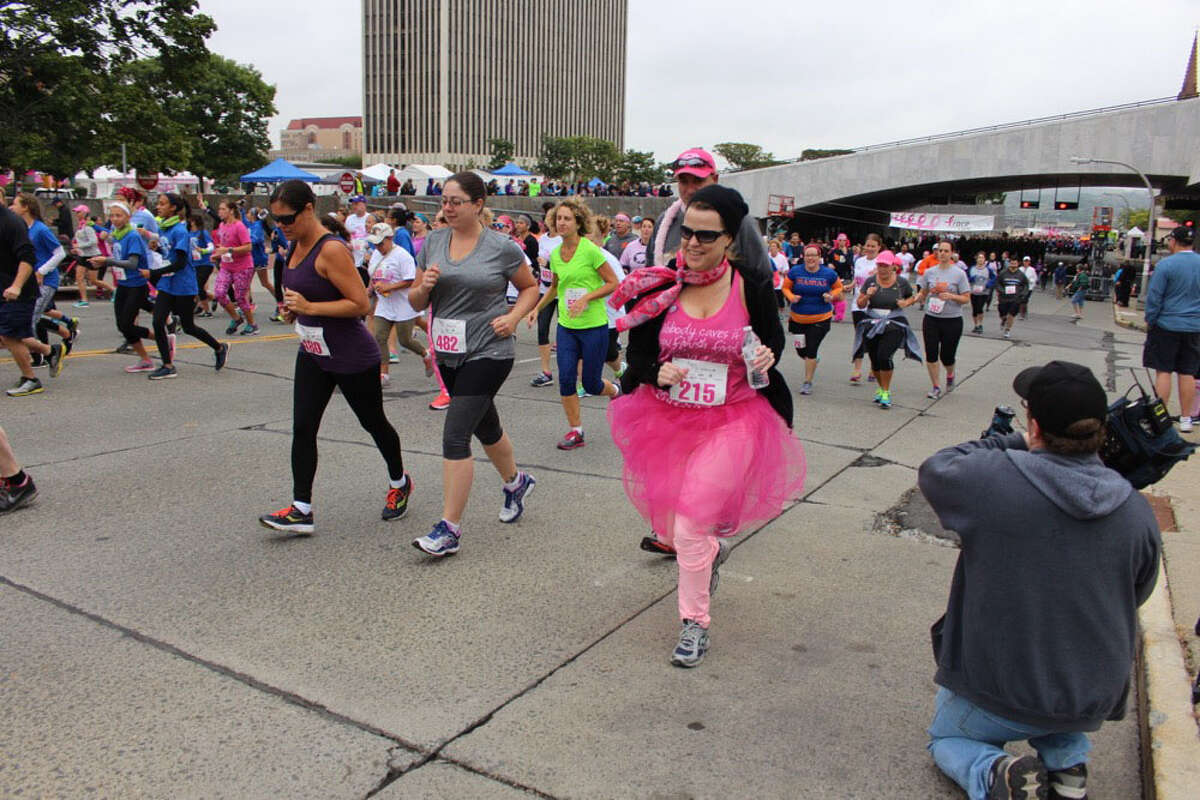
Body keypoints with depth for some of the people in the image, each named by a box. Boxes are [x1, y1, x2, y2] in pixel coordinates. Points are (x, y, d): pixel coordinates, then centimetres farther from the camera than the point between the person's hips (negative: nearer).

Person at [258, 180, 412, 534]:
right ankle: (301, 509, 4)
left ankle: (399, 484, 33)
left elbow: (361, 304, -24)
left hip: (352, 357, -8)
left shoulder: (331, 250, -21)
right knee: (302, 428, 0)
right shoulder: (296, 245, 6)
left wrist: (309, 307, -25)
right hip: (313, 355, 8)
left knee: (373, 423, 10)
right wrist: (294, 308, 3)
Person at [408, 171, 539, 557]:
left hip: (488, 353, -6)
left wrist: (513, 317, -10)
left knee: (455, 435, -12)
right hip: (448, 353, 6)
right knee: (485, 427, 22)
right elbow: (416, 301, 9)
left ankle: (450, 529, -4)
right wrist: (424, 287, -13)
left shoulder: (501, 247, -7)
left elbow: (530, 287, 6)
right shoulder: (433, 242, 6)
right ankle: (516, 482, 48)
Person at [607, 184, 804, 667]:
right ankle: (713, 550, 51)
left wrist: (768, 356, -13)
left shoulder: (752, 286, -7)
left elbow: (774, 337, 10)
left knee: (689, 528, -10)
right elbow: (637, 354, 1)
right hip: (666, 418, 3)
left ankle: (695, 623, 14)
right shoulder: (659, 286, -5)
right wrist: (658, 372, -20)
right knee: (667, 526, 14)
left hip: (731, 421, -3)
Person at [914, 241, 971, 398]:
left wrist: (951, 296, -21)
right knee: (931, 354, -4)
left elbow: (966, 298, -3)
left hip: (952, 320, -2)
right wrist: (918, 297, -8)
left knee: (947, 356, 2)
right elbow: (923, 293, 15)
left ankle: (950, 375, 37)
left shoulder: (959, 274, -3)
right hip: (931, 319, 2)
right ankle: (936, 387, 10)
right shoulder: (929, 272, 5)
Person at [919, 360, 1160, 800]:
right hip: (1094, 702, 5)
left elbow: (933, 469, -3)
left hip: (1002, 690, -4)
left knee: (945, 738, 26)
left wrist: (1017, 444, 3)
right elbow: (1135, 598, 6)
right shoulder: (1138, 511, -11)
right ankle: (1067, 763, 15)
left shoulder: (994, 479, -25)